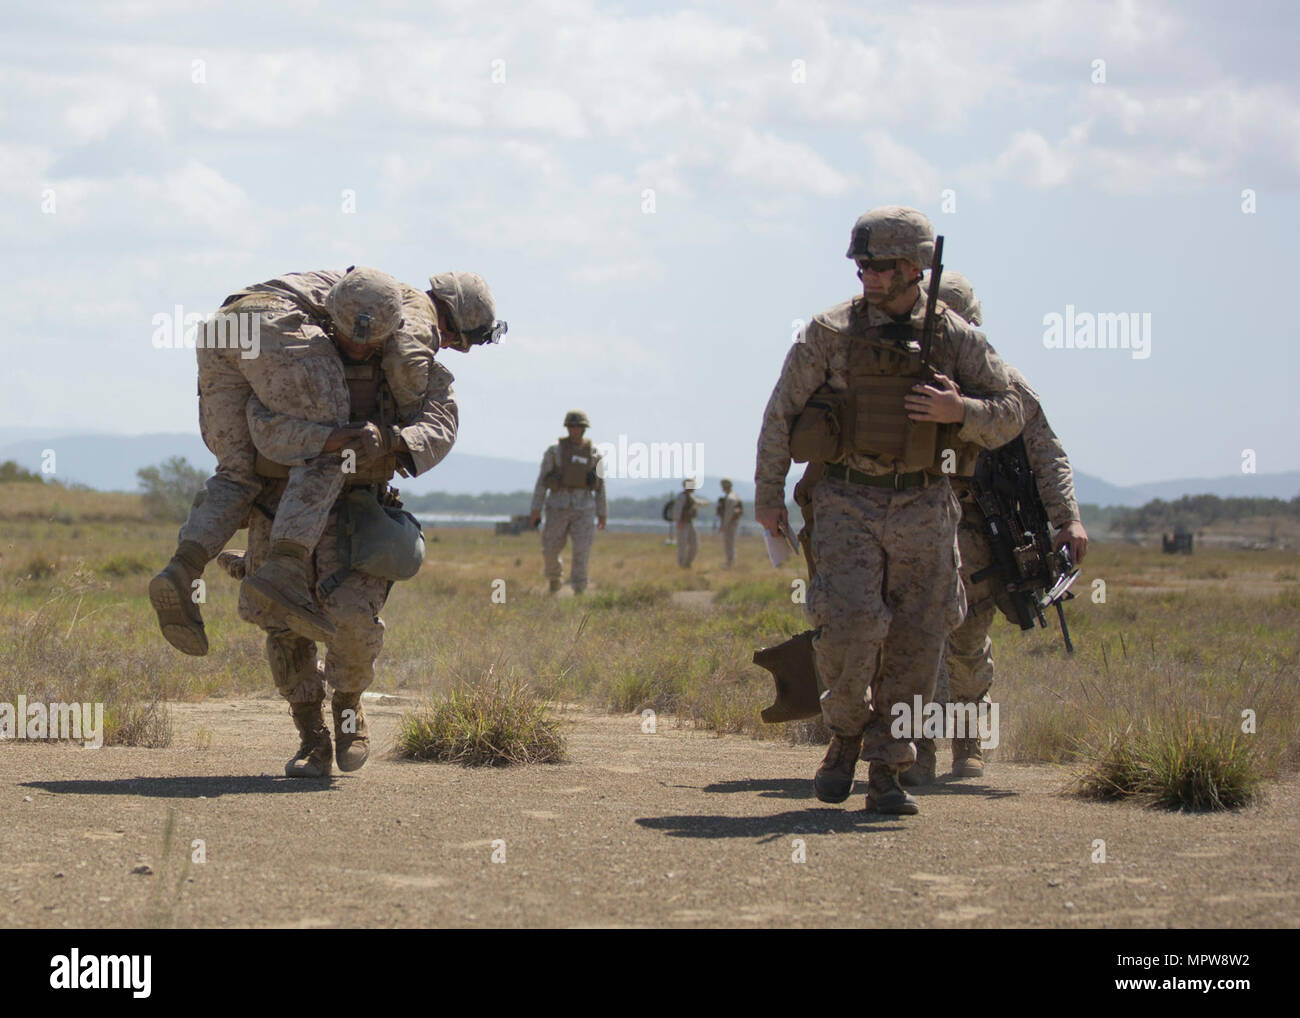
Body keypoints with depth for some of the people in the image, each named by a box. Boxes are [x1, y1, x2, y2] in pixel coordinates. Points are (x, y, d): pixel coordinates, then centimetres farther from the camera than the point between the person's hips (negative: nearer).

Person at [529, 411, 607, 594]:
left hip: (583, 508, 0)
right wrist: (535, 509, -7)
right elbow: (542, 481, -2)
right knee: (550, 550, 4)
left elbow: (600, 484, 9)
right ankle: (554, 579, 36)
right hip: (559, 506, 0)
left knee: (582, 550, -12)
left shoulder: (593, 453, 3)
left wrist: (602, 514, 9)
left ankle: (578, 591, -6)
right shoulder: (555, 450, -3)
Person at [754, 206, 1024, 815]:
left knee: (915, 645, 1)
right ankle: (846, 731, 10)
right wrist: (768, 494, 2)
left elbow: (1011, 416, 4)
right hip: (849, 503, -2)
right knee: (850, 623, -17)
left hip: (922, 508, 2)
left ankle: (886, 772, 12)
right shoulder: (832, 332, -1)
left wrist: (959, 411, -15)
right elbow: (781, 412, 4)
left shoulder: (955, 338, 2)